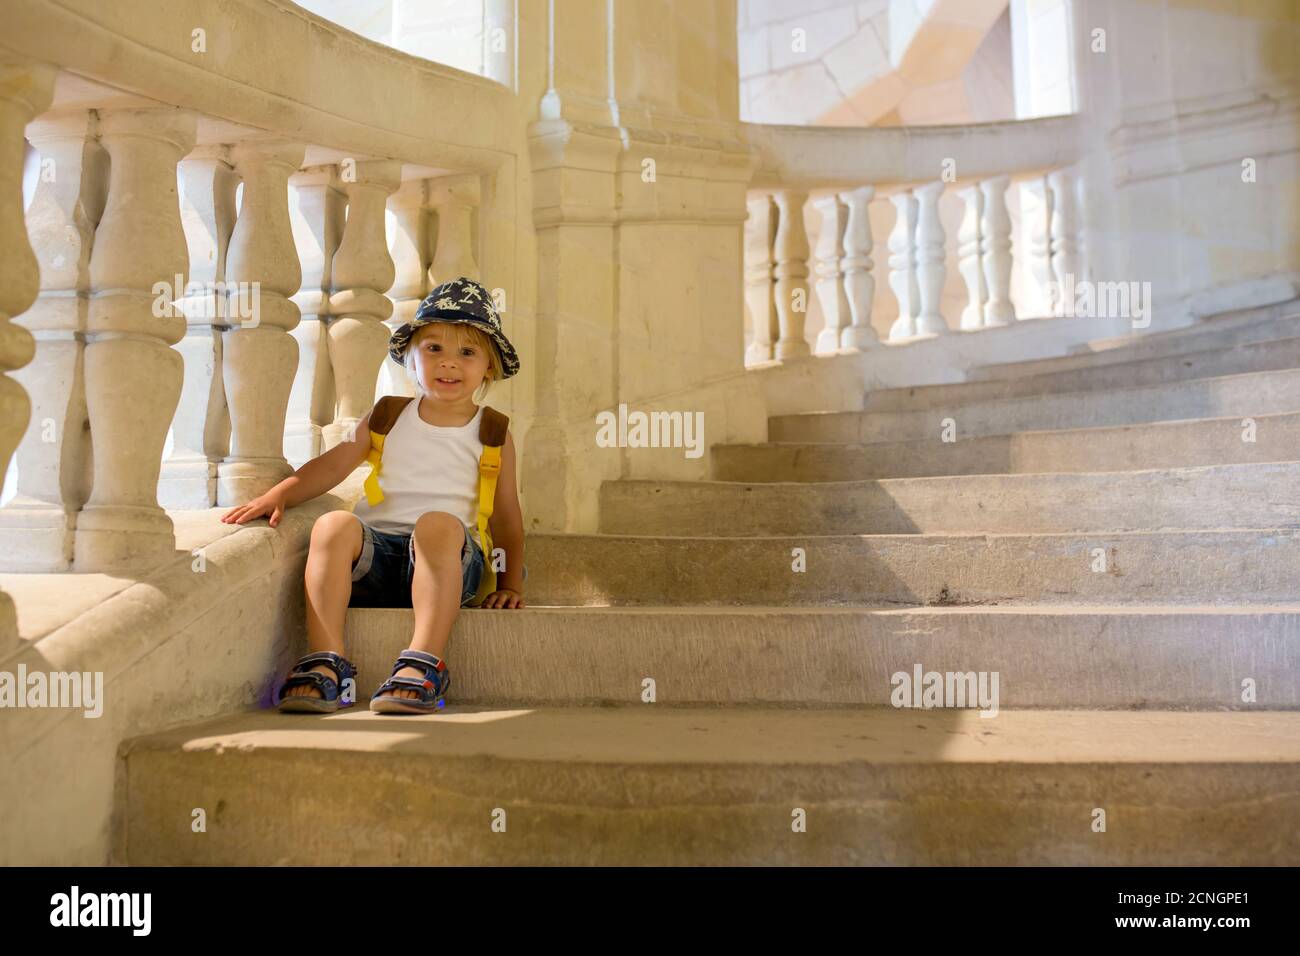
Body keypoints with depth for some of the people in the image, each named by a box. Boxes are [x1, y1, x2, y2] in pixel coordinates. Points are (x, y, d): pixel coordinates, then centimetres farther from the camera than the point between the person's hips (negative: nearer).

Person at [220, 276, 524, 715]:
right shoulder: (386, 417, 17)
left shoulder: (493, 433, 12)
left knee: (438, 523, -36)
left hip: (449, 563, -2)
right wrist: (277, 495, -2)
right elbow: (331, 467, 14)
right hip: (377, 552, 2)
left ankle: (424, 662, -41)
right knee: (334, 525, -30)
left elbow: (506, 517, 14)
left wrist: (509, 584, 8)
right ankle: (326, 663, -33)